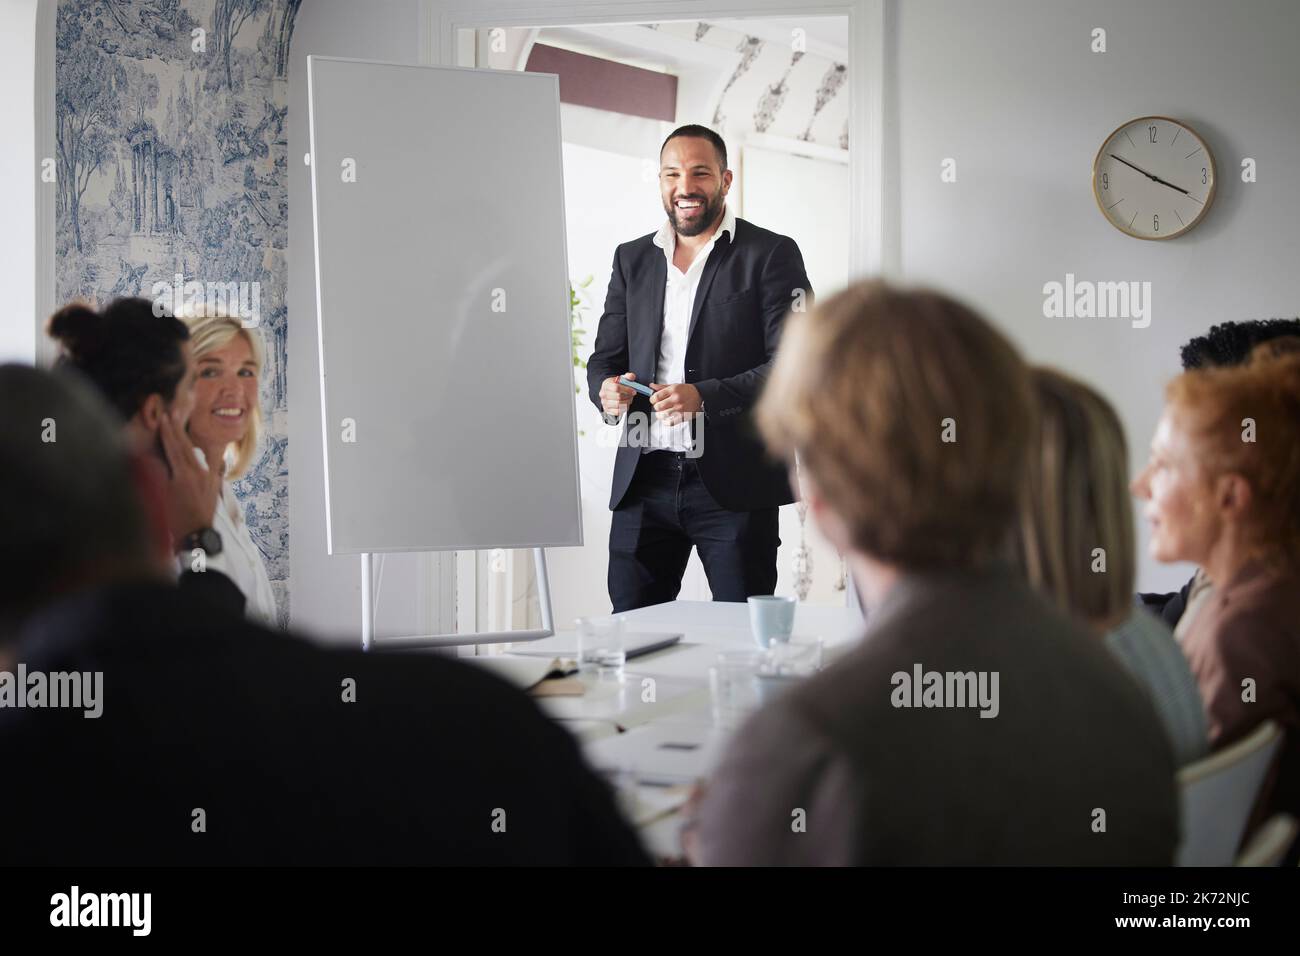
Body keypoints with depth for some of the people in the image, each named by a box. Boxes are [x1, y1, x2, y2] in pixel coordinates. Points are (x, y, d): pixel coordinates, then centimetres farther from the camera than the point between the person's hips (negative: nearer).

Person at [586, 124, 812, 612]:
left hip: (734, 482, -4)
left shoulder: (771, 254, 1)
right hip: (643, 481, 4)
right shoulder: (631, 259, 15)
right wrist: (607, 390, -7)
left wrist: (705, 397, -20)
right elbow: (605, 357, 17)